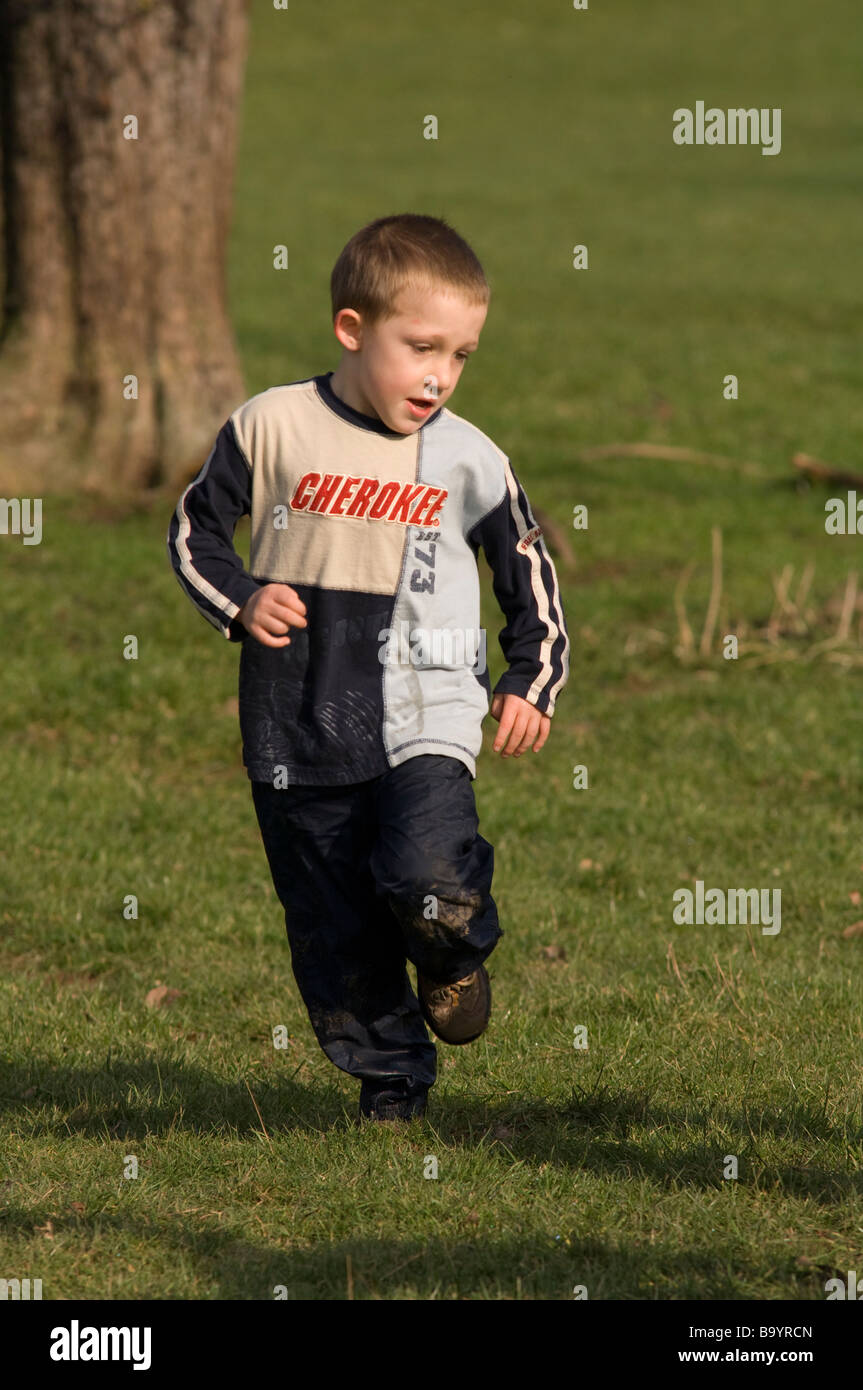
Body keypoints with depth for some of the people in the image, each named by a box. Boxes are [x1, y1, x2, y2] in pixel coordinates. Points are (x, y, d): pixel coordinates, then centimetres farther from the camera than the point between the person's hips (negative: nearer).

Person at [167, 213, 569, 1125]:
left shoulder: (469, 460, 0)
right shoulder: (272, 428, -3)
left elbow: (530, 572, 14)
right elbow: (195, 529, 9)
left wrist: (532, 683, 5)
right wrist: (239, 601, -8)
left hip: (425, 722, -1)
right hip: (297, 732, 1)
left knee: (429, 884, -26)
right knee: (333, 930, 8)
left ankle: (457, 957, 8)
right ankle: (390, 1081, 28)